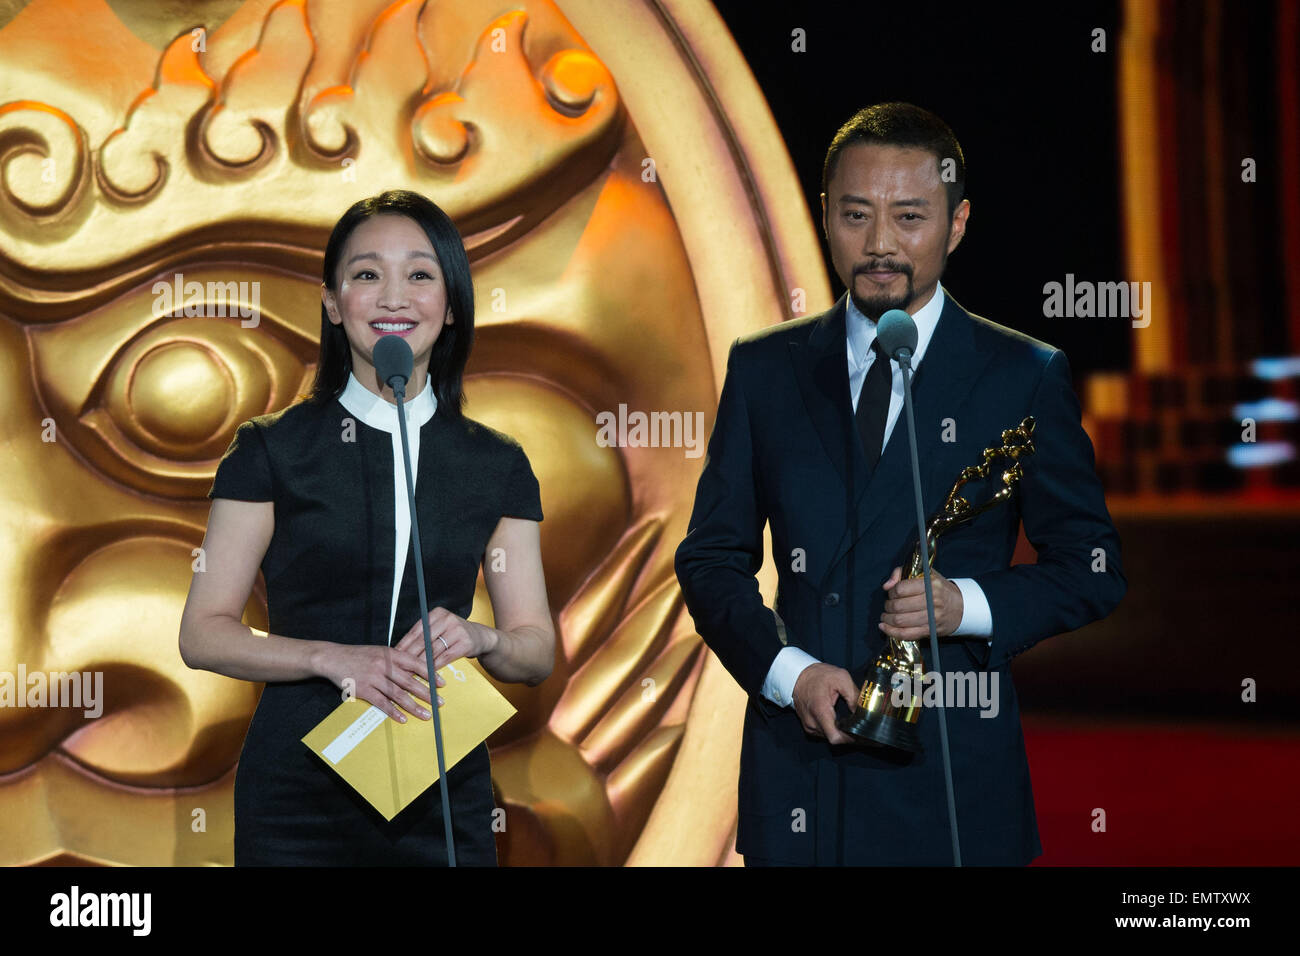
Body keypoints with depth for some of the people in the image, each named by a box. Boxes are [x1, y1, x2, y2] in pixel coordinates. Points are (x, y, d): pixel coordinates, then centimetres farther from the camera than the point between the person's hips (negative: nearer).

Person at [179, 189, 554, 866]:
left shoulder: (495, 466, 8)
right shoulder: (271, 450, 0)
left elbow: (537, 651, 8)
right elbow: (203, 632, -3)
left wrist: (479, 639, -14)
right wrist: (331, 658, -18)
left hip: (444, 805, 2)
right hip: (298, 802, -2)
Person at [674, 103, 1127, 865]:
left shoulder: (1026, 378, 1)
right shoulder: (763, 369, 8)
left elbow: (1091, 571, 4)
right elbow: (712, 557, 10)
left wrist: (968, 605, -13)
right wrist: (788, 671, -7)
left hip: (953, 772, -2)